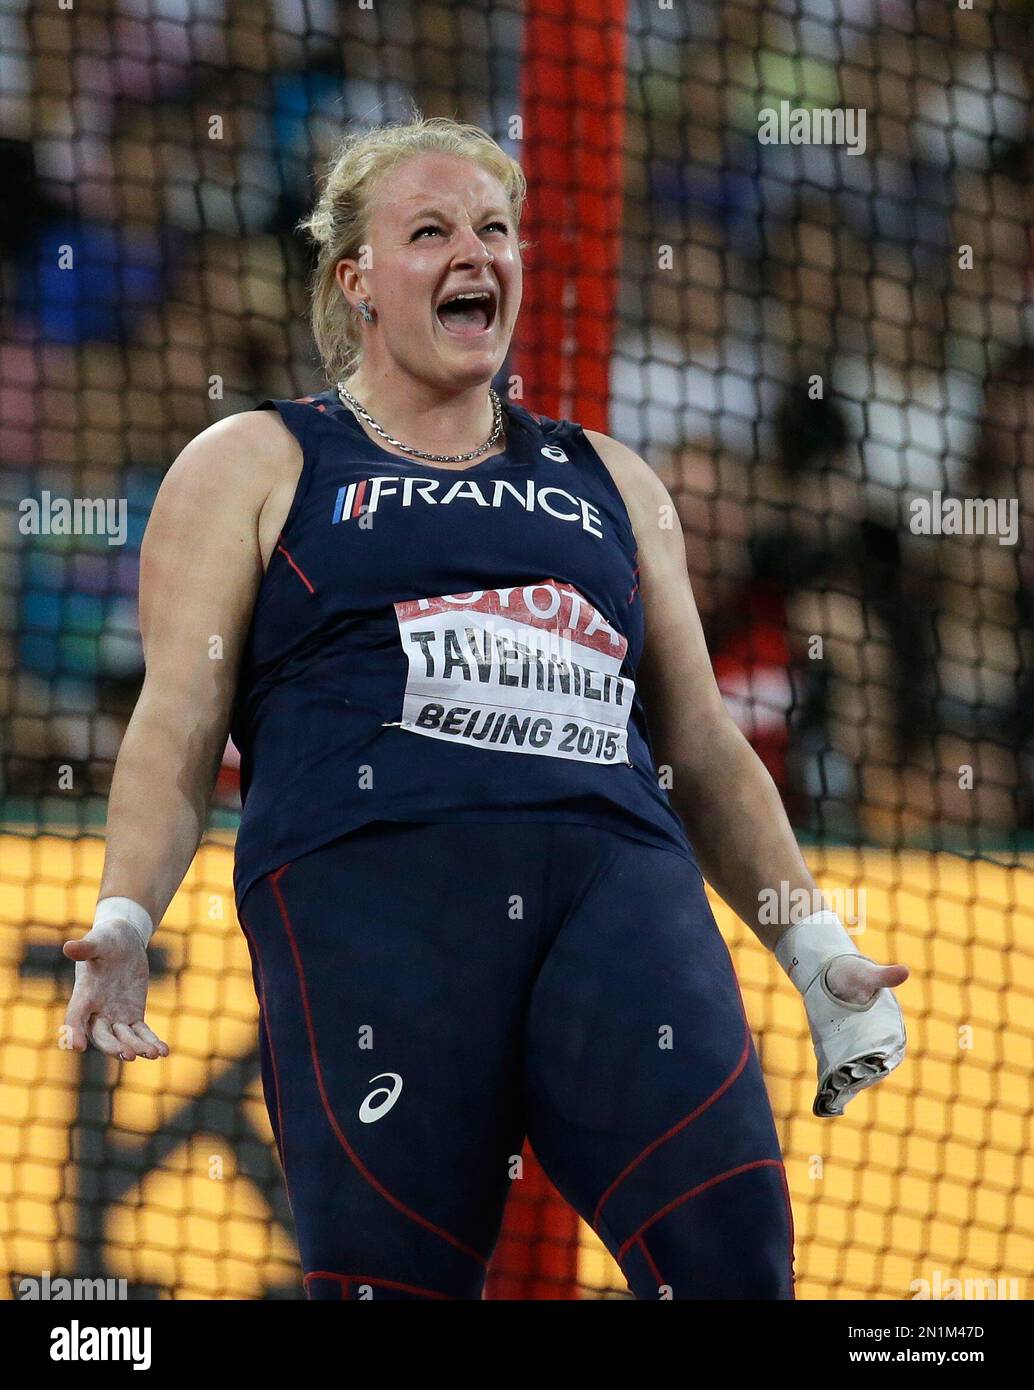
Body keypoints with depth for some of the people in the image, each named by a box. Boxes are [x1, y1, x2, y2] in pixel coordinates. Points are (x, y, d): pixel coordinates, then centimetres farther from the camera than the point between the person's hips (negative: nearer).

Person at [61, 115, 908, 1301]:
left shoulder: (607, 482, 28)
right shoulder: (256, 467, 18)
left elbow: (704, 747, 28)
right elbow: (178, 723, 7)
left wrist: (814, 947, 17)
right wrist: (124, 917, -9)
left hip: (619, 881, 3)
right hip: (370, 887, -3)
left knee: (733, 1259, -18)